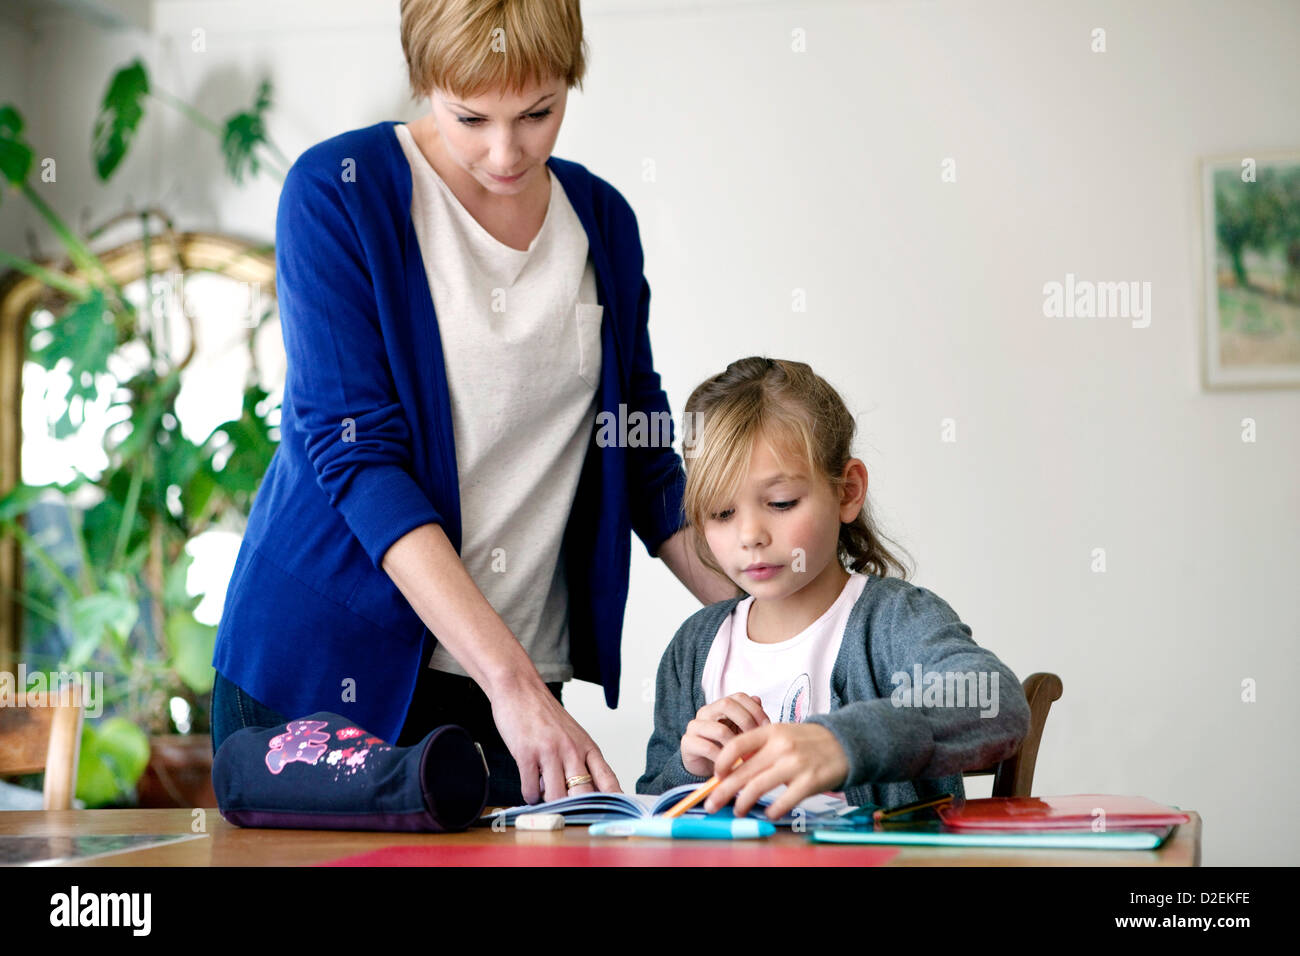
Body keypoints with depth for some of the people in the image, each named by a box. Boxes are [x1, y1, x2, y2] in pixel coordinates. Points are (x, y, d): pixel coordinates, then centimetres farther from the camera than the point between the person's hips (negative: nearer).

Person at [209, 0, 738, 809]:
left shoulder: (602, 220, 6)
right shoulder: (336, 191, -9)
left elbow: (643, 456, 15)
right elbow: (355, 453, -17)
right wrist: (510, 677, -25)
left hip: (520, 676, 4)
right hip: (326, 666, -3)